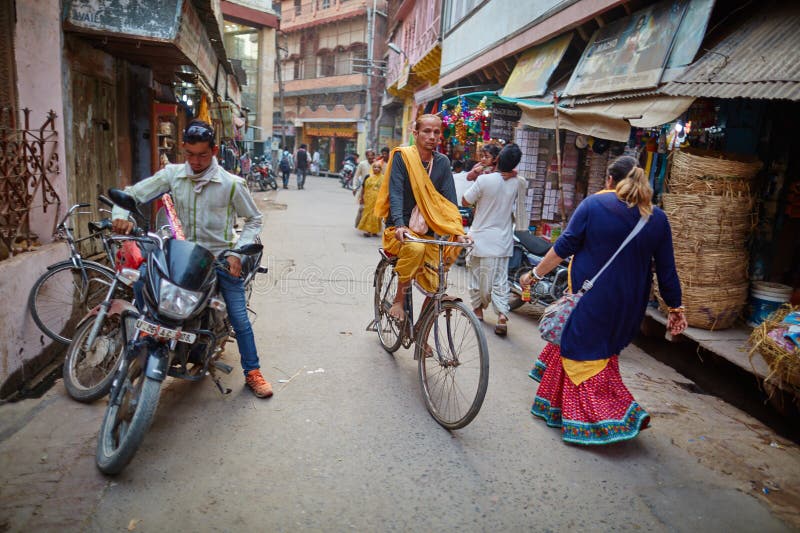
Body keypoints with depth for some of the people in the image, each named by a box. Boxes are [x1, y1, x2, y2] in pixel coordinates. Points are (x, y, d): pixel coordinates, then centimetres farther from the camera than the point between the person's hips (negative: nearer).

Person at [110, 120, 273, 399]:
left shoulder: (231, 183, -9)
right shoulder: (172, 174, -2)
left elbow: (253, 219, -1)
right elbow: (133, 193, 0)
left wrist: (237, 253, -13)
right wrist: (121, 215, -22)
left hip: (221, 258, -2)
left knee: (239, 319, 0)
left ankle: (252, 372, 14)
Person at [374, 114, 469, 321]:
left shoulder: (442, 162, 6)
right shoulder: (402, 156, -5)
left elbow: (449, 200, 0)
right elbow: (395, 193, -15)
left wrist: (458, 231, -14)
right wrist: (400, 224, -31)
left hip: (429, 233, 4)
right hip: (401, 230, -4)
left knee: (435, 289, -5)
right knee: (415, 248, -37)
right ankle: (398, 300, -17)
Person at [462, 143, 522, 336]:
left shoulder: (484, 180, -17)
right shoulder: (515, 183, -2)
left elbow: (465, 201, -7)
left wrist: (474, 178, 4)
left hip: (481, 238, -3)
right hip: (503, 239, 3)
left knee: (476, 273, 15)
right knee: (500, 279, 7)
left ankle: (478, 308, 27)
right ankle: (502, 314, -7)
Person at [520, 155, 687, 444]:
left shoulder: (593, 204, -7)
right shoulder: (657, 218, 3)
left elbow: (564, 246, -8)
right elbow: (667, 269, 5)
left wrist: (535, 274, 2)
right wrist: (675, 307, 14)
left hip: (591, 299, -5)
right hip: (630, 304, 5)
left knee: (585, 355, 6)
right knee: (604, 349, 21)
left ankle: (619, 415, 4)